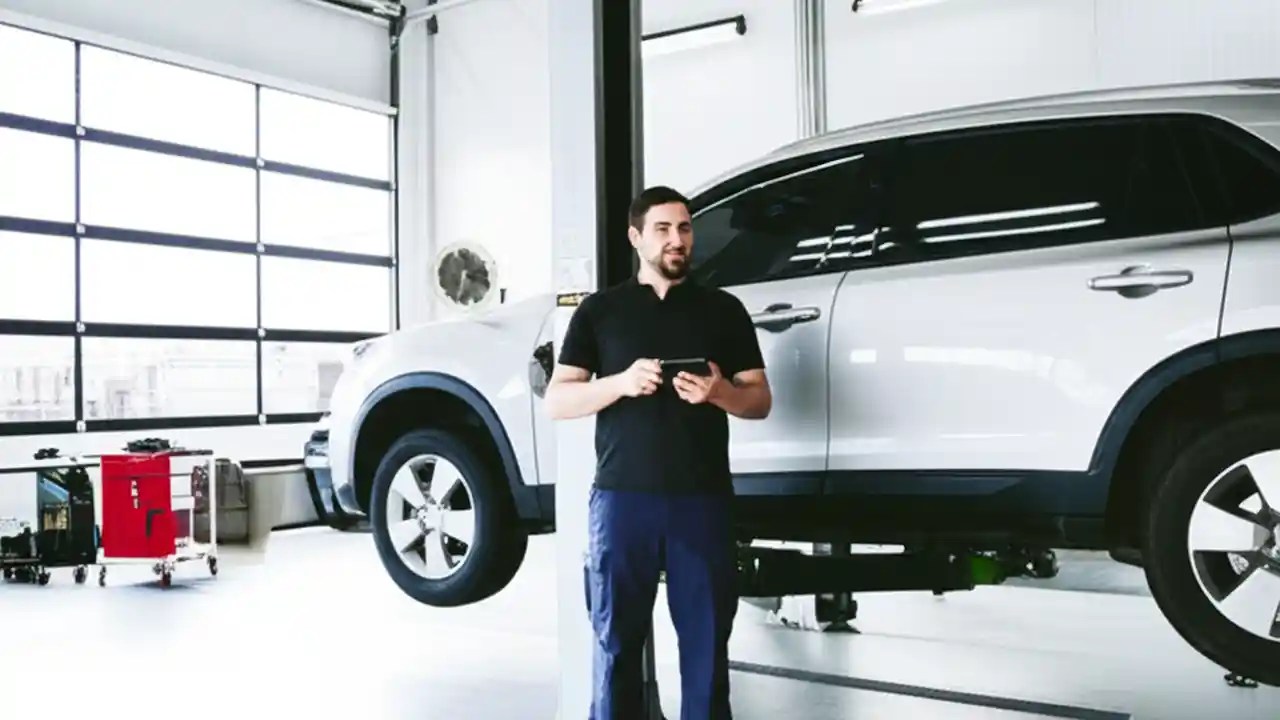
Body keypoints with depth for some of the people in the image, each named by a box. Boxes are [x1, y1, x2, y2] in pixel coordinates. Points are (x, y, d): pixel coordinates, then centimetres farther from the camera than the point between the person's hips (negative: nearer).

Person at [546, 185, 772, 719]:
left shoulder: (724, 309, 11)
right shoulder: (600, 310, 9)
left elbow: (760, 401, 10)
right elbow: (556, 402, 4)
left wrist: (719, 392, -12)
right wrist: (622, 382, -13)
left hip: (704, 499, 1)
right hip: (621, 497, -1)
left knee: (707, 643, 3)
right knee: (616, 642, 3)